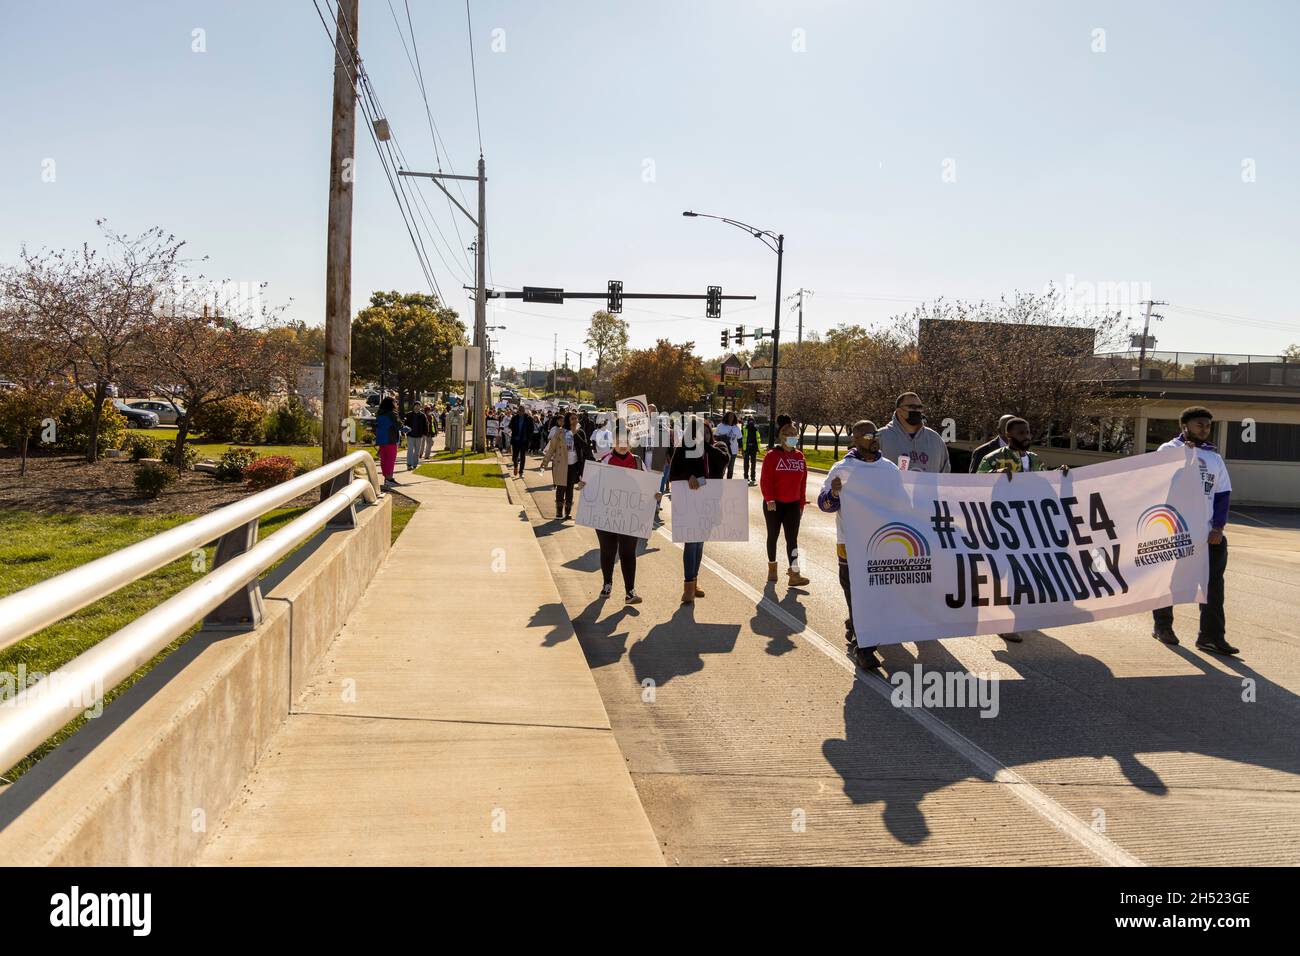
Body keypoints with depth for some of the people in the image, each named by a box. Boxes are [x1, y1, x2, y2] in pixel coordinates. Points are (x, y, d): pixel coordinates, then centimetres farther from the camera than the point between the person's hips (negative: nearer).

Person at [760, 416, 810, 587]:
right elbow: (765, 480, -13)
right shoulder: (772, 455, -9)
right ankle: (772, 566, 30)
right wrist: (769, 499, -19)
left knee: (792, 539, -1)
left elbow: (803, 482, 9)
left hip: (793, 504, 4)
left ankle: (794, 575, -5)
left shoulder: (799, 456, 5)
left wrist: (802, 503, 8)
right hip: (774, 504, -3)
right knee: (773, 535, 11)